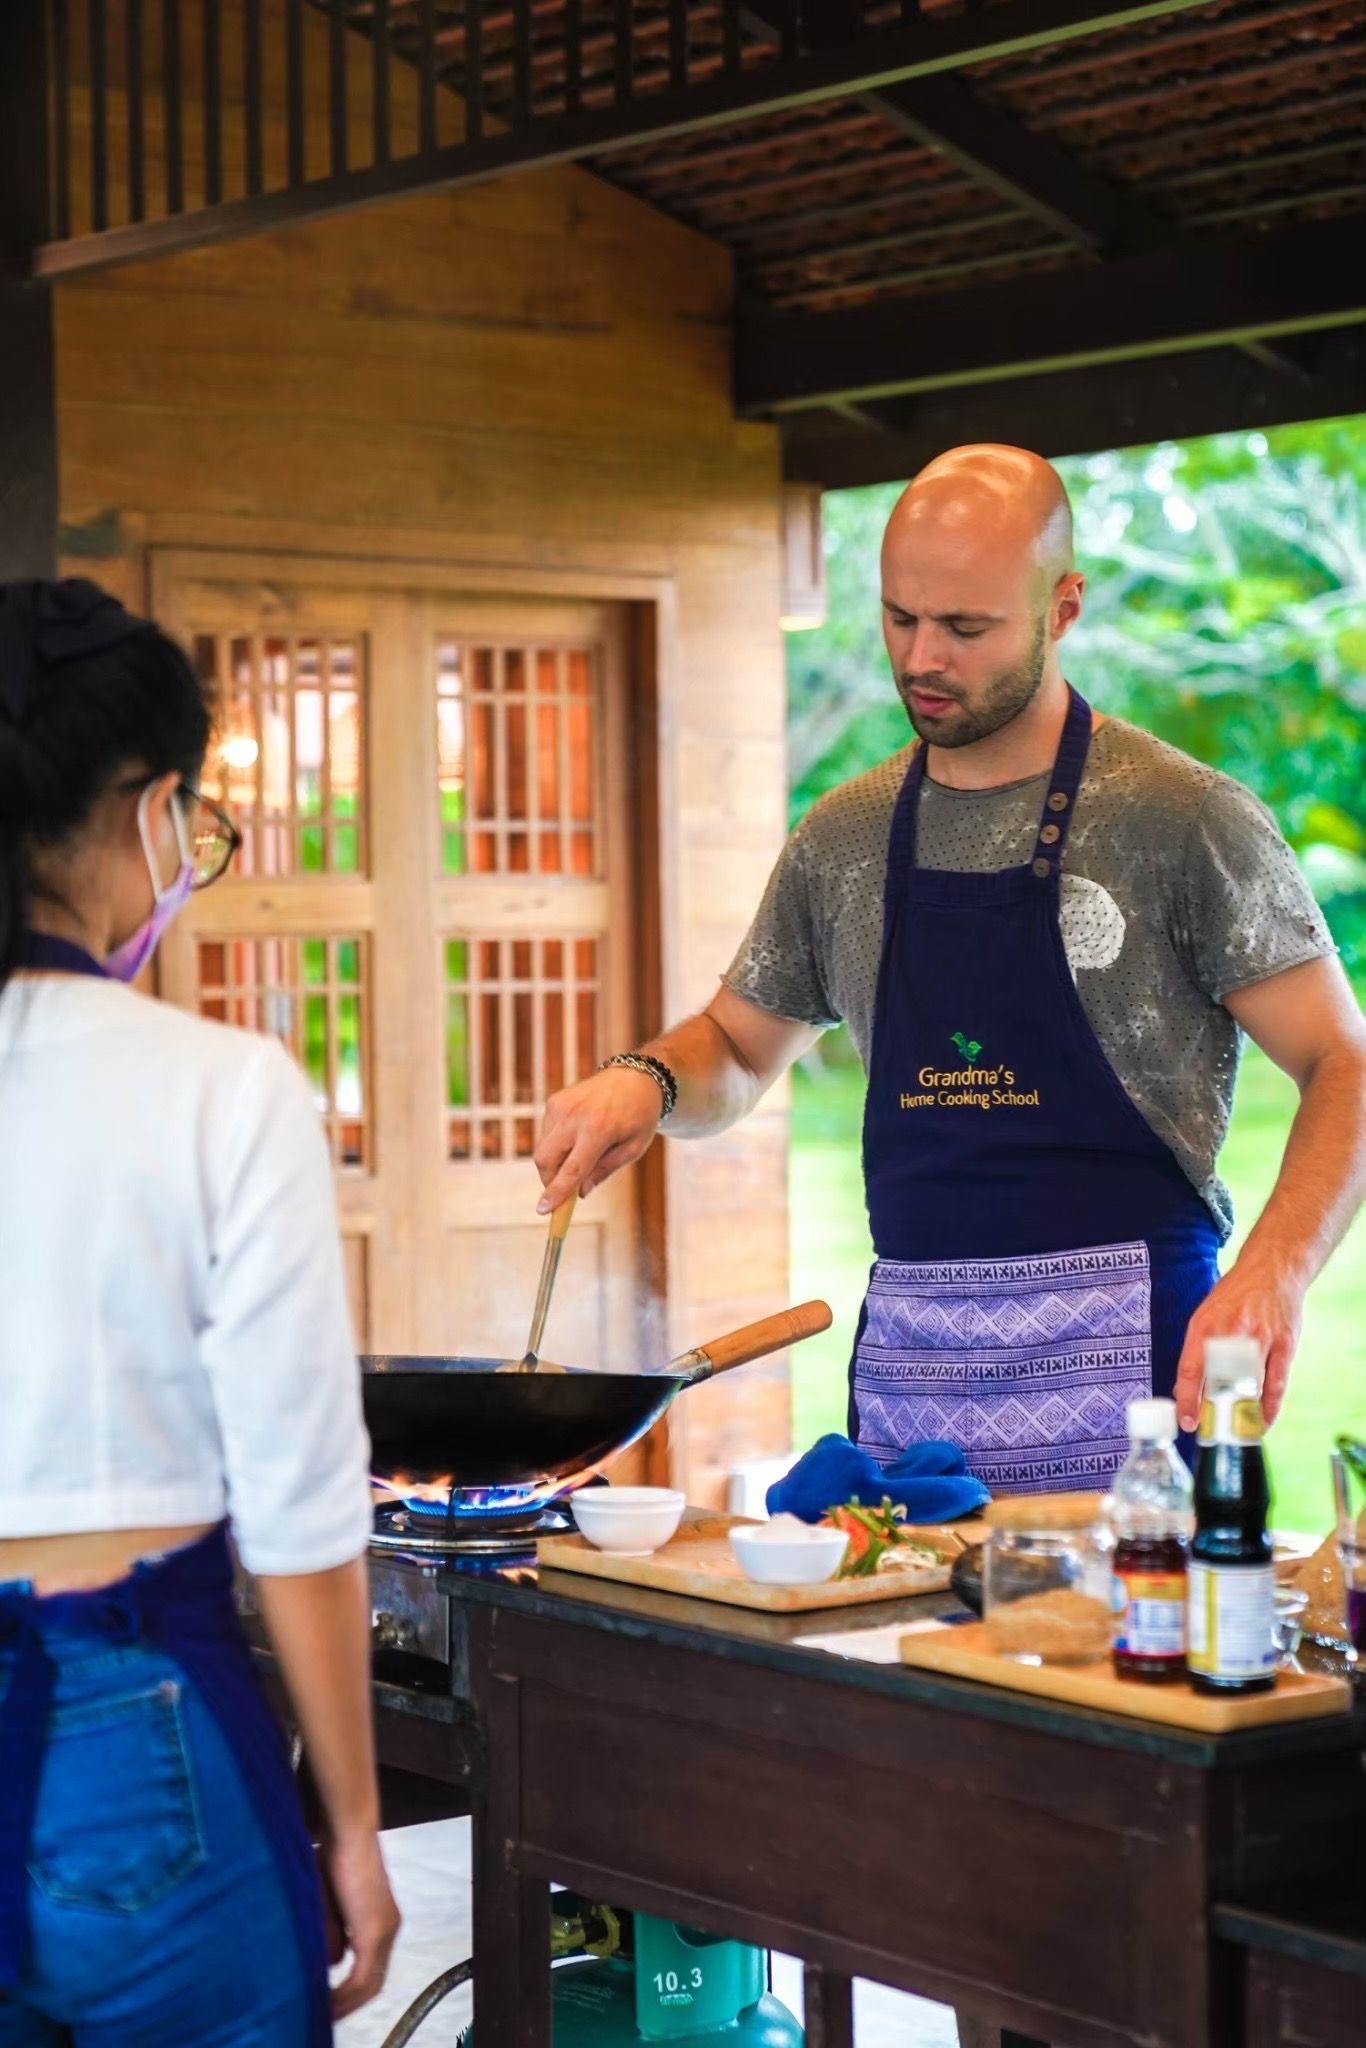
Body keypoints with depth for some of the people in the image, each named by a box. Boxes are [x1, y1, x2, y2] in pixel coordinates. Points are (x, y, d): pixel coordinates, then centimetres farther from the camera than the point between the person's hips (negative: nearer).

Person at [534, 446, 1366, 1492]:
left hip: (1124, 1365, -4)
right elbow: (736, 1051, 24)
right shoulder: (846, 837, 12)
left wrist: (1273, 1270, -22)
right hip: (907, 1358, 4)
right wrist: (646, 1080, 0)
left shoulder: (1183, 818, -4)